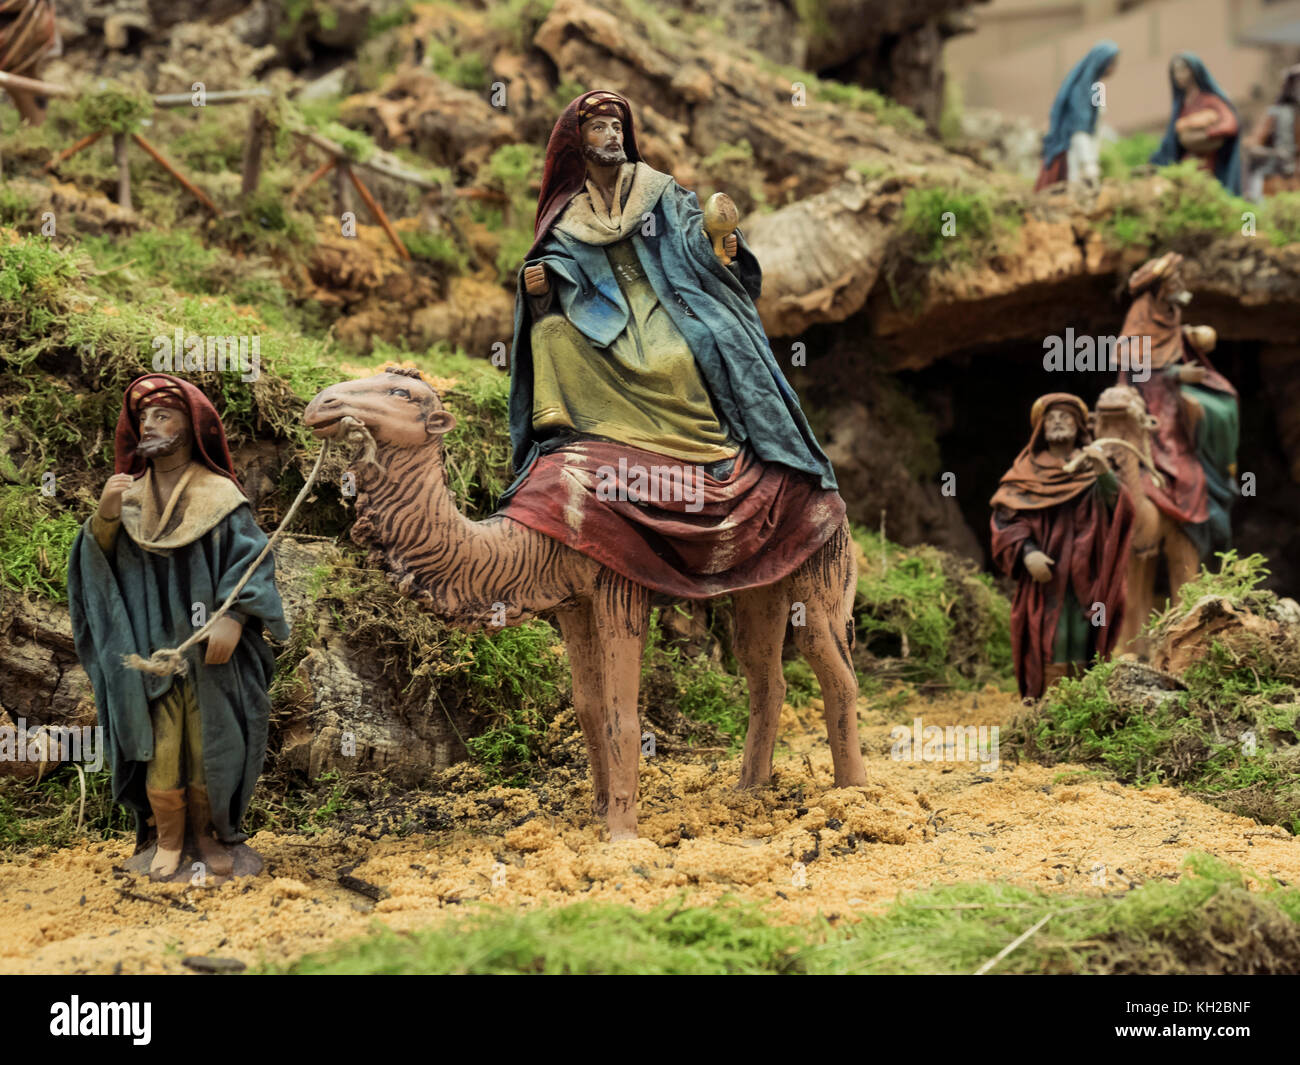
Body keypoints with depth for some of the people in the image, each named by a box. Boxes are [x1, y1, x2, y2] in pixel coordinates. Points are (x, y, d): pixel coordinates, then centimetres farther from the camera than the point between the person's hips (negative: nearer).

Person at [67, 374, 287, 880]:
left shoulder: (221, 497, -2)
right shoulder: (129, 495, 8)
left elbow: (250, 560, -8)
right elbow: (99, 560, 3)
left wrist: (233, 620, -22)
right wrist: (103, 515, -16)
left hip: (209, 647, -2)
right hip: (148, 645, 2)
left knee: (208, 742, 3)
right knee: (158, 746, 1)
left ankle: (208, 831, 21)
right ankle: (168, 836, 17)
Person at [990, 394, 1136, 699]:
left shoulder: (1093, 465, 14)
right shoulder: (1027, 471, 11)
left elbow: (1121, 509, -2)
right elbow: (1007, 516, 1)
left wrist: (1105, 473, -20)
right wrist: (1027, 551, -16)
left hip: (1087, 577, 1)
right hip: (1045, 576, -1)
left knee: (1083, 652, -4)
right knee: (1051, 654, -10)